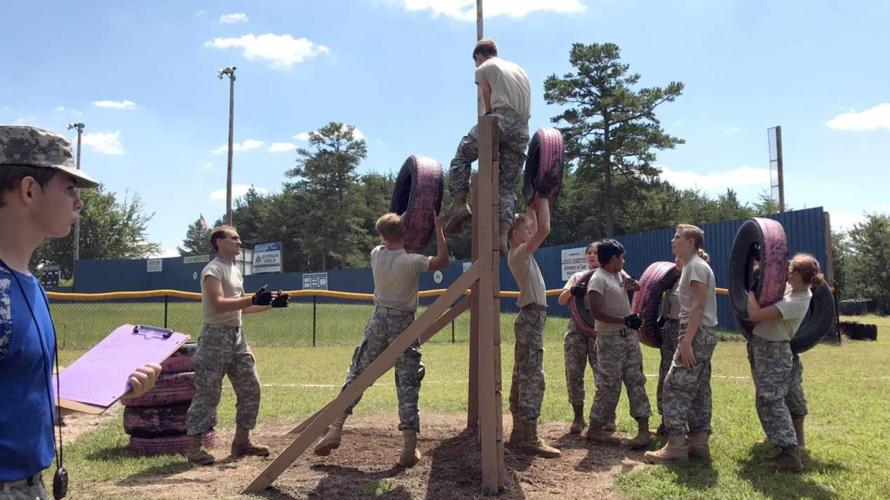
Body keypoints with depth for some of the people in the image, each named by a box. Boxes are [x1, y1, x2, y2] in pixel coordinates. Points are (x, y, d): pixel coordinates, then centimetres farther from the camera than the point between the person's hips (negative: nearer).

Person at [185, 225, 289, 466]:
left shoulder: (236, 270, 17)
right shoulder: (213, 270, -11)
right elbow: (219, 304, -26)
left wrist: (269, 303, 11)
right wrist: (253, 300, -34)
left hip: (237, 336, 9)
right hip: (216, 337, -9)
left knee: (250, 388, 9)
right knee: (207, 393, -4)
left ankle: (242, 441, 20)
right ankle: (194, 447, 6)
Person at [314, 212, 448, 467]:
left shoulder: (376, 254, 0)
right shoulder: (411, 261, -13)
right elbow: (442, 260, -2)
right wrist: (438, 227, 2)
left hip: (379, 320, 3)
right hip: (403, 323, -3)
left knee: (357, 374, 12)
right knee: (407, 383, 1)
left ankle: (335, 429, 10)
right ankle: (409, 447, 2)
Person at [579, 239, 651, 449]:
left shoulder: (619, 275, 10)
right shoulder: (598, 280, -16)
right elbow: (596, 313, -22)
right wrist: (624, 320, -26)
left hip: (629, 336, 8)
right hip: (610, 339, -8)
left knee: (636, 381, 7)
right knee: (609, 385, -3)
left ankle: (643, 428, 13)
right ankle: (594, 429, 10)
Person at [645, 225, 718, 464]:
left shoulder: (696, 266, -11)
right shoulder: (692, 266, 19)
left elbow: (699, 305, -20)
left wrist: (686, 340, -25)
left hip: (698, 333, -11)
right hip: (702, 333, 11)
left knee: (674, 387, -10)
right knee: (698, 390, 11)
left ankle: (676, 446, -9)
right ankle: (699, 442, 15)